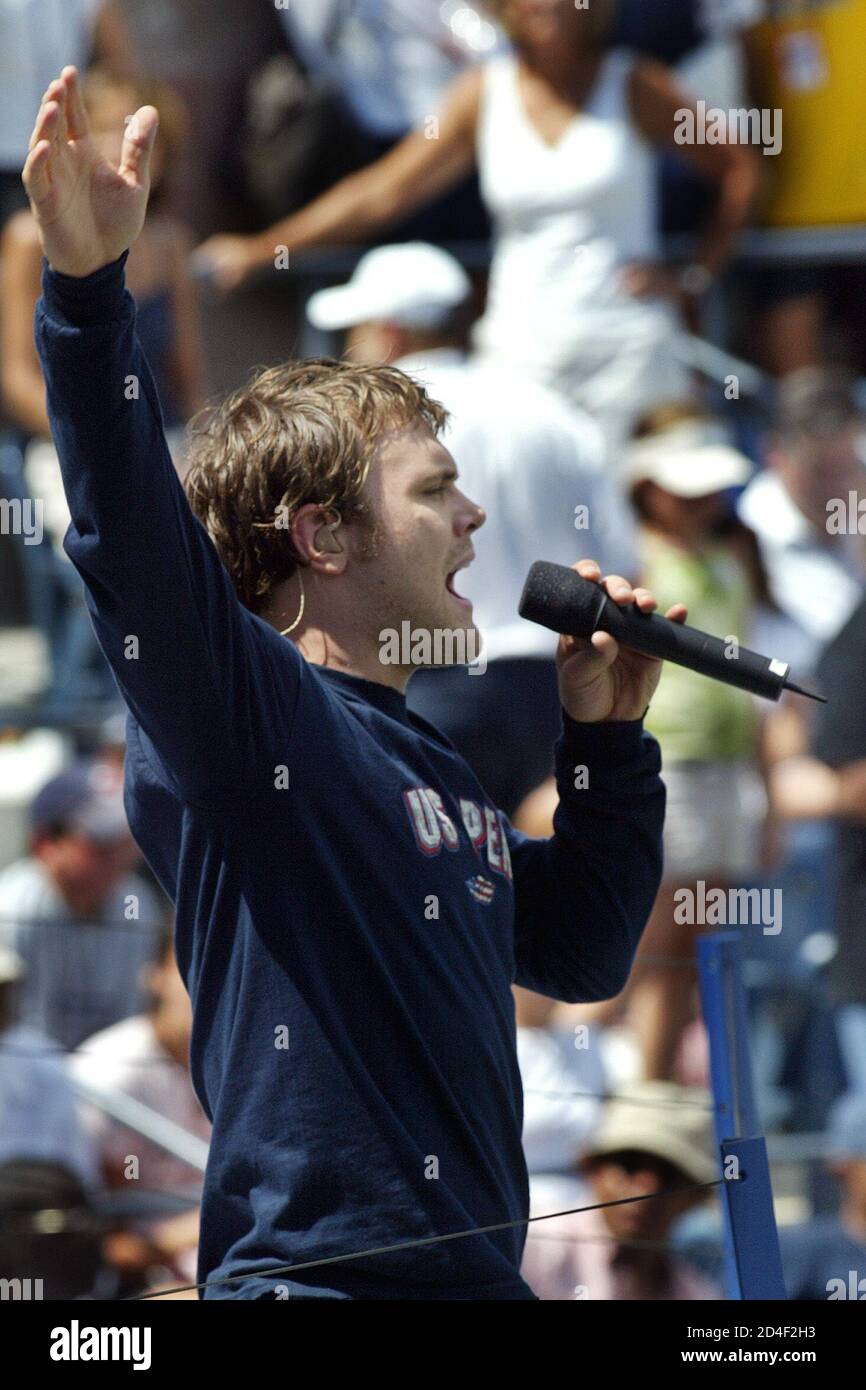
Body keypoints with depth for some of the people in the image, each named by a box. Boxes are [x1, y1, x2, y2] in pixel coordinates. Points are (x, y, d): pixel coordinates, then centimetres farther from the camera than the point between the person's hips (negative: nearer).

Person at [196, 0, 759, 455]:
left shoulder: (634, 88, 2)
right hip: (522, 350, 2)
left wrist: (695, 276, 0)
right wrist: (262, 249, 2)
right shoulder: (484, 94, 6)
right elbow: (382, 191, 7)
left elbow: (738, 170, 9)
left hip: (626, 350, -2)